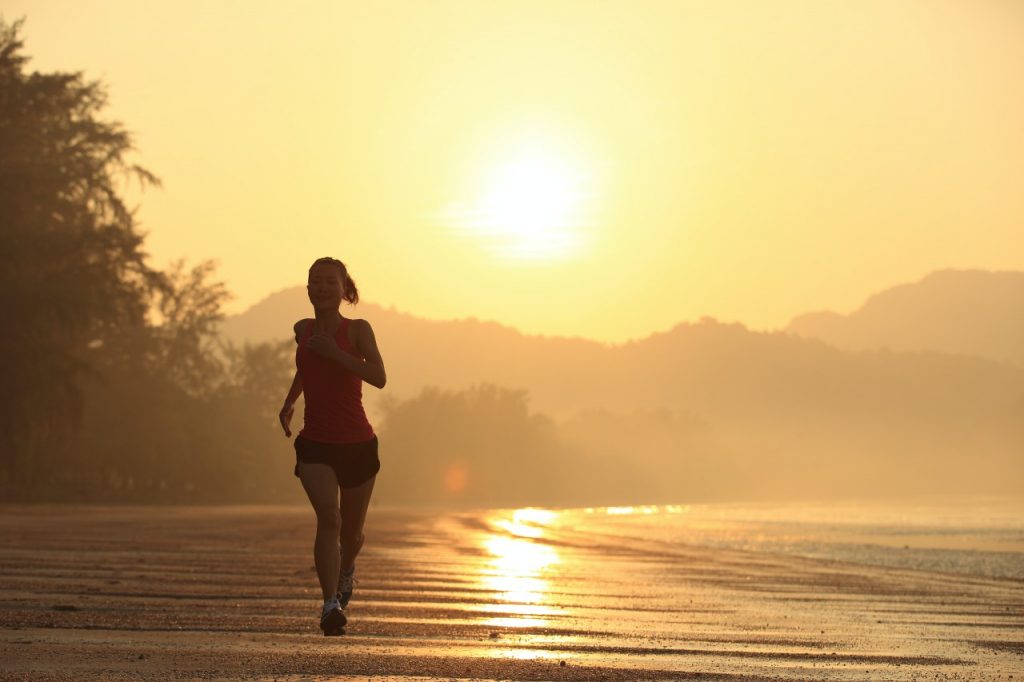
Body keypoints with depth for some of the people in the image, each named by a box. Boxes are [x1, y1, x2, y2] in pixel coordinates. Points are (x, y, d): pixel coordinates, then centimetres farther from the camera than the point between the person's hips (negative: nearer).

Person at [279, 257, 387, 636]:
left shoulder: (357, 329, -6)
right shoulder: (302, 330, 5)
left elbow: (378, 377, -21)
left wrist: (334, 352, -25)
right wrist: (289, 402, 20)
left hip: (357, 444, -1)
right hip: (314, 444, 1)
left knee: (351, 535, 13)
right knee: (328, 518, -24)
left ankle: (346, 569, 48)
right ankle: (331, 604, -29)